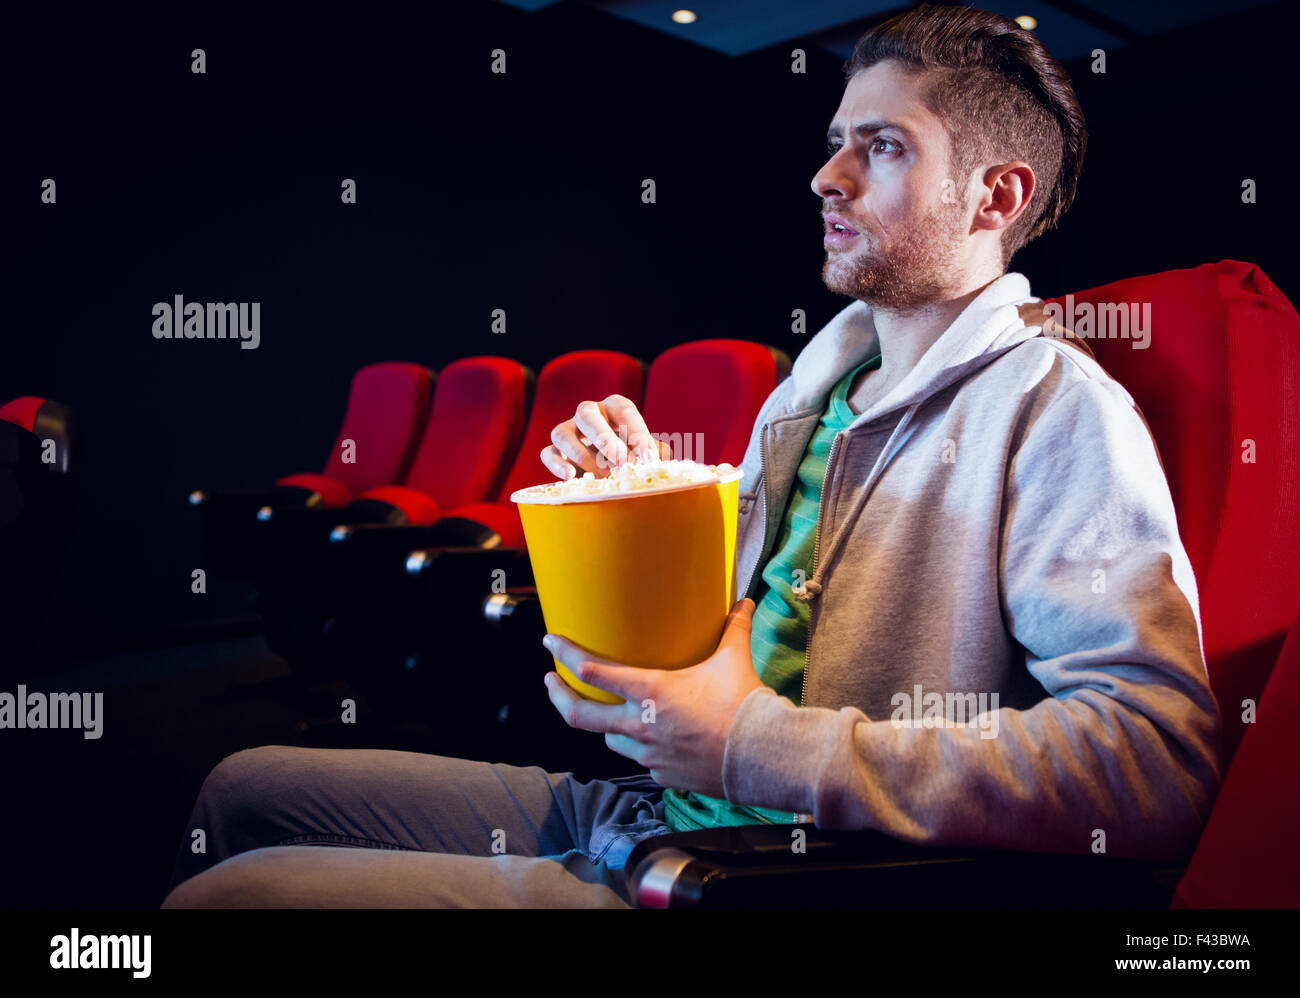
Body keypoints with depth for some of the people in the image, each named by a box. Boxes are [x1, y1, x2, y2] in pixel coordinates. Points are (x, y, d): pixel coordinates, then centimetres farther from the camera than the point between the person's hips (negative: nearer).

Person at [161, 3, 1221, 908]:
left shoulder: (1055, 410, -13)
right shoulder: (830, 362, 14)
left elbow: (1163, 753, -26)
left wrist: (759, 745, -26)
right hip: (631, 809, 8)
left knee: (232, 890, -15)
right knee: (249, 788, 12)